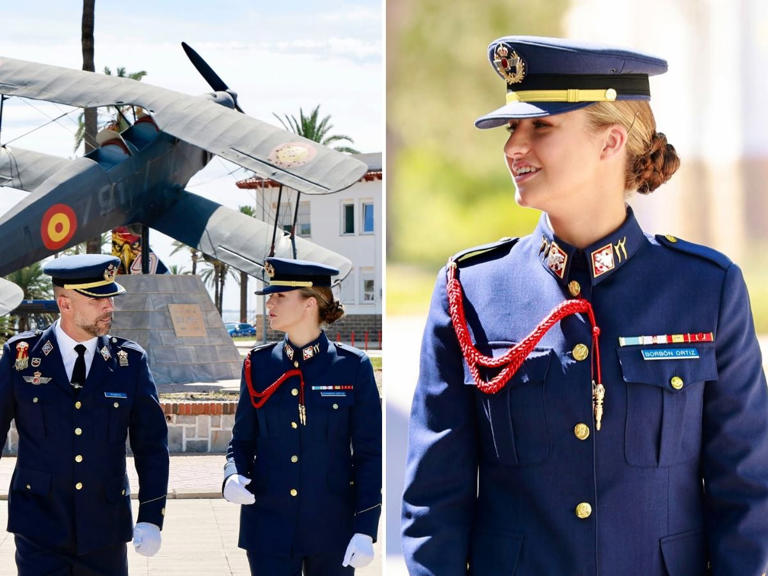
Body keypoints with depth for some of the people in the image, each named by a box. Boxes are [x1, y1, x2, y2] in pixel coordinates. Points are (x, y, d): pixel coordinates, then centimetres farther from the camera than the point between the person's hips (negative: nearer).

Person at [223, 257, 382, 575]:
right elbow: (242, 440, 9)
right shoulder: (259, 364, 3)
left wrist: (365, 530, -10)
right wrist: (233, 477, -13)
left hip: (332, 528, -1)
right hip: (269, 527, 1)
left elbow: (369, 454, -3)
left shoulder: (352, 366, -4)